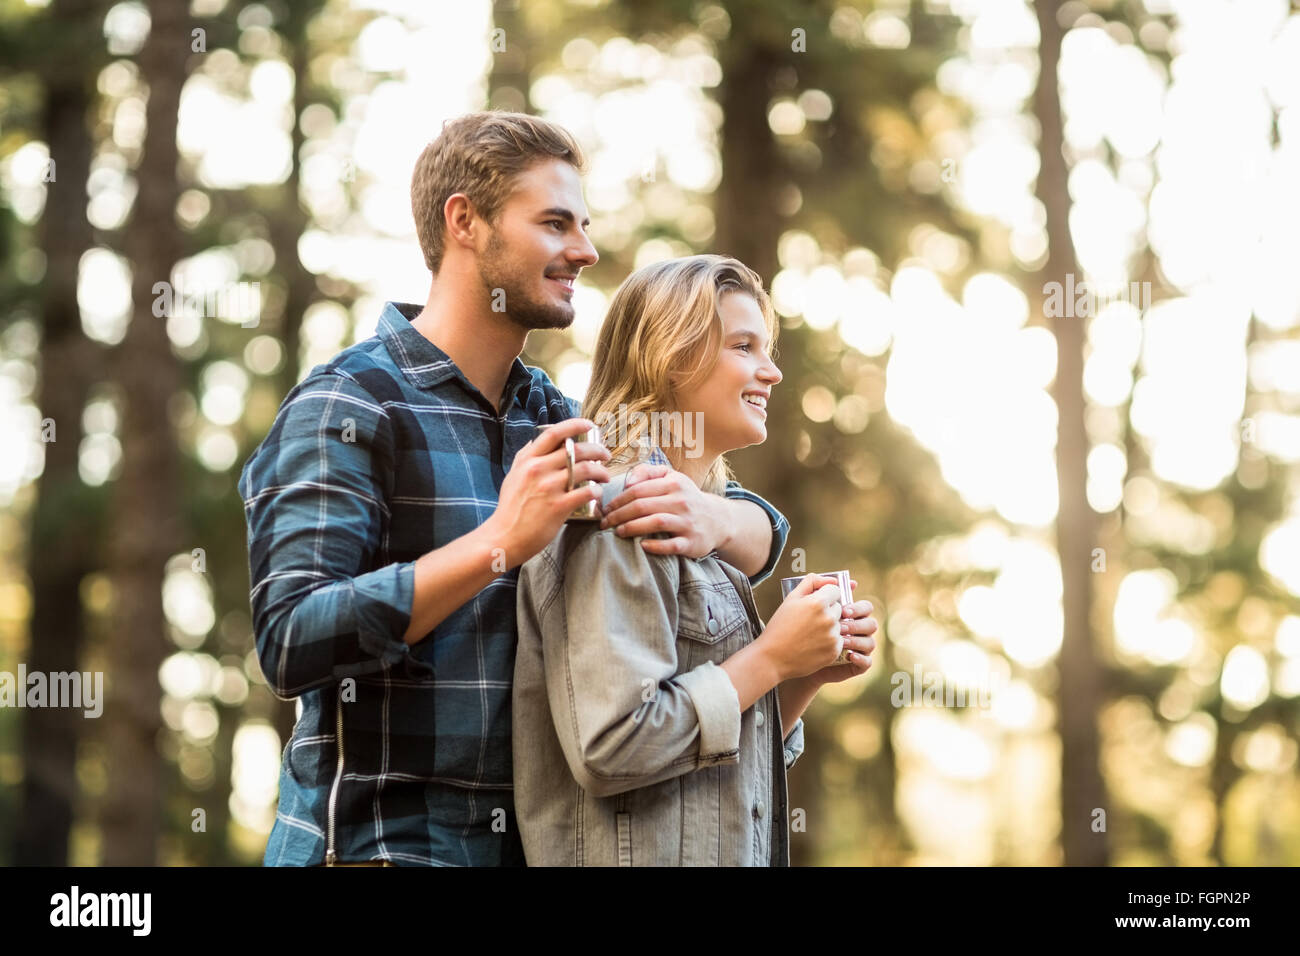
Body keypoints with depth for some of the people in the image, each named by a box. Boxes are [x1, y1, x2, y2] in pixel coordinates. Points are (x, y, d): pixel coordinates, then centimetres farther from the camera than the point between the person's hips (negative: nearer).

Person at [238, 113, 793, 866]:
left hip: (531, 835, 7)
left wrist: (710, 520, -11)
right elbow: (292, 645, -19)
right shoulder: (346, 406, -9)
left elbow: (764, 535, 13)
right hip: (378, 841, -6)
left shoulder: (557, 421, 11)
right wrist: (502, 543, -24)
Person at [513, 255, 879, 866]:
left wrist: (809, 673, -1)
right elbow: (611, 747, -25)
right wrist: (772, 658, -17)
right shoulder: (619, 517, -15)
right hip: (642, 857, -8)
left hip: (732, 853, 9)